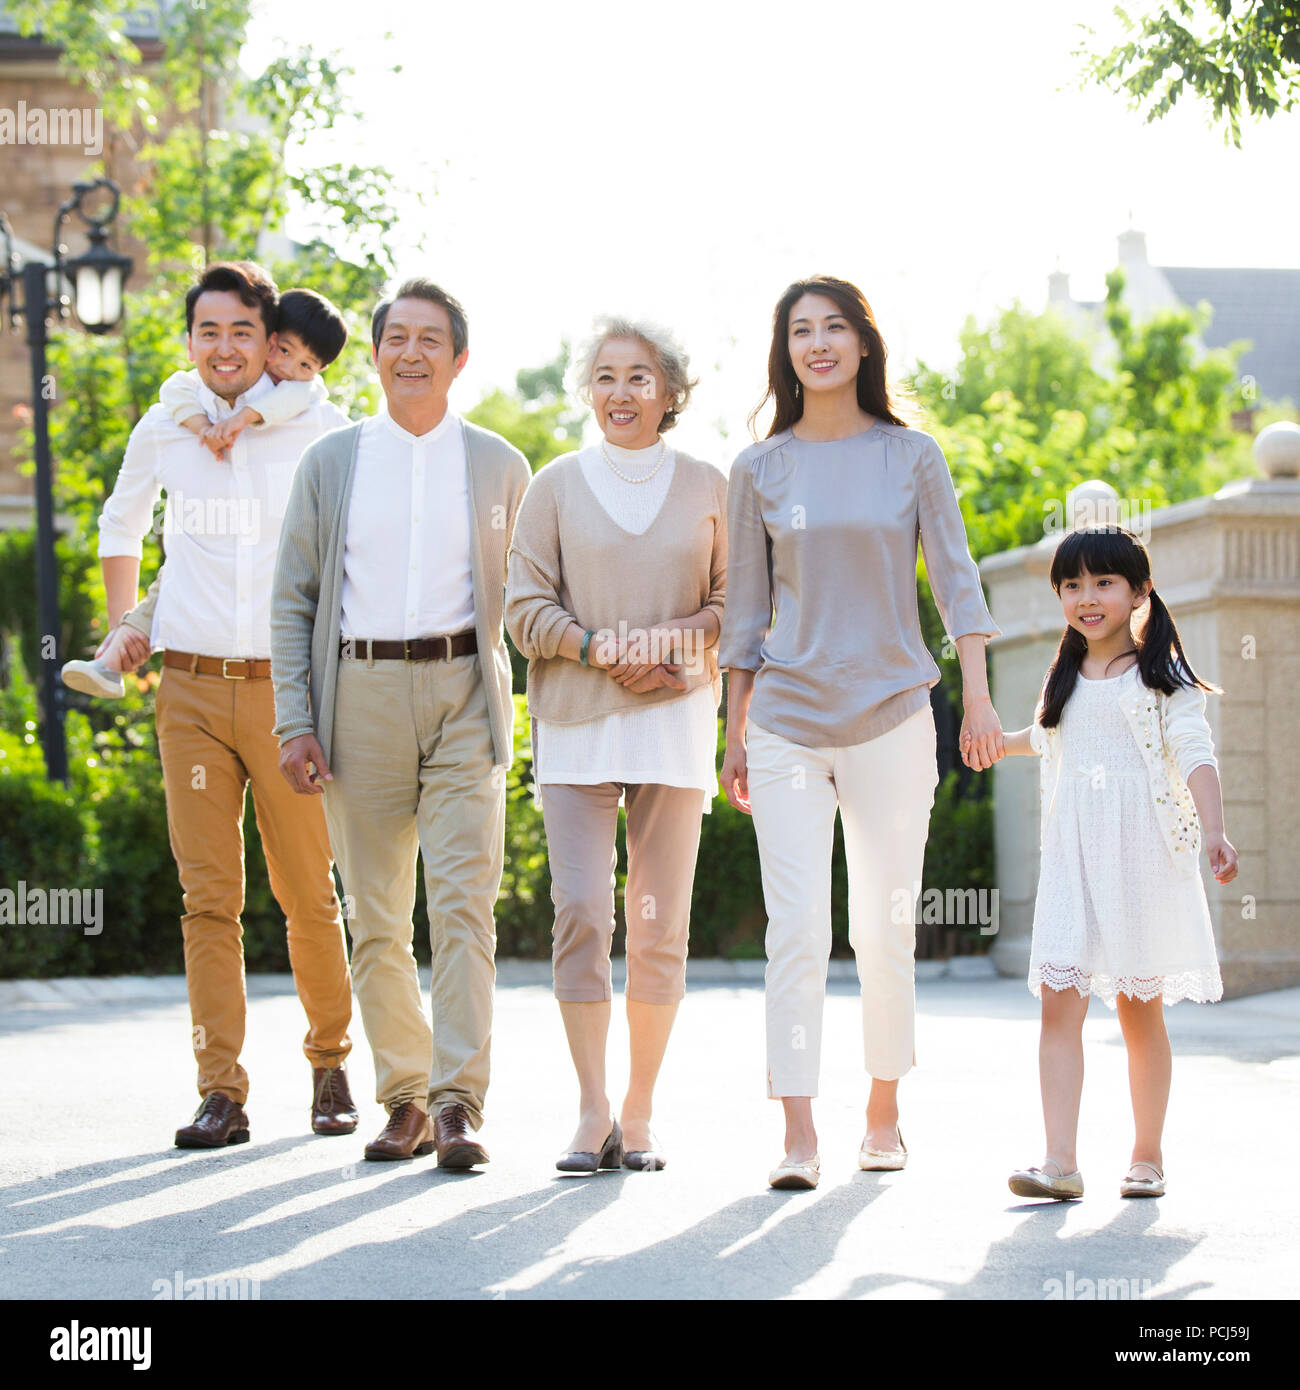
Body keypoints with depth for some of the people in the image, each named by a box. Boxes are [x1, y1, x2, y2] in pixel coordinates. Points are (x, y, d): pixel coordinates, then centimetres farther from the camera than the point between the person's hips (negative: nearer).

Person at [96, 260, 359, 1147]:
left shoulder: (321, 431, -1)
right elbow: (122, 525, 26)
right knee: (209, 897, -2)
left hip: (289, 687, -2)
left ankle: (331, 1065, 23)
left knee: (308, 896, 3)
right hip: (192, 689, 2)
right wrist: (124, 624, 20)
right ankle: (221, 1092, 0)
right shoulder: (163, 432, 7)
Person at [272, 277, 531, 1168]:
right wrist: (295, 722, -1)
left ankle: (460, 1105, -13)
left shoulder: (500, 467, 9)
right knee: (376, 920, 4)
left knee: (464, 904, -12)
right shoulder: (330, 464, 10)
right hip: (362, 697, 1)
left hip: (464, 697, -1)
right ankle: (404, 1100, 14)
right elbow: (294, 600, 9)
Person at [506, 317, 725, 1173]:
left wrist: (675, 640, -11)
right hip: (576, 722, 0)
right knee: (581, 913, -10)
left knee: (660, 923, -1)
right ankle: (592, 1115, -4)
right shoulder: (557, 486, 7)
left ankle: (640, 1117, 8)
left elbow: (738, 603, 8)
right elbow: (527, 605, 5)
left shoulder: (707, 487, 8)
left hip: (676, 722, 0)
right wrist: (597, 648, -12)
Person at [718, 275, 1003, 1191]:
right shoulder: (760, 470, 5)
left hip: (891, 716, 0)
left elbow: (956, 579, 4)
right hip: (787, 722, 0)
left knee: (884, 932, 4)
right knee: (797, 928, -7)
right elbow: (746, 609, 10)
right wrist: (735, 732, 9)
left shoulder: (911, 456, 4)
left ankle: (884, 1114, 20)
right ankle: (799, 1137, -7)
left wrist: (978, 696, -5)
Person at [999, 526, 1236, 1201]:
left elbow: (1195, 757, -11)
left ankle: (1147, 1157, 15)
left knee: (1140, 1009, 2)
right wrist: (1001, 742, 53)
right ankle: (1060, 1163, -15)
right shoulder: (1064, 678, 15)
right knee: (1059, 1002, -10)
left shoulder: (1161, 677, 0)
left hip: (1141, 857, -4)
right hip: (1070, 860, 4)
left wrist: (1213, 832, -26)